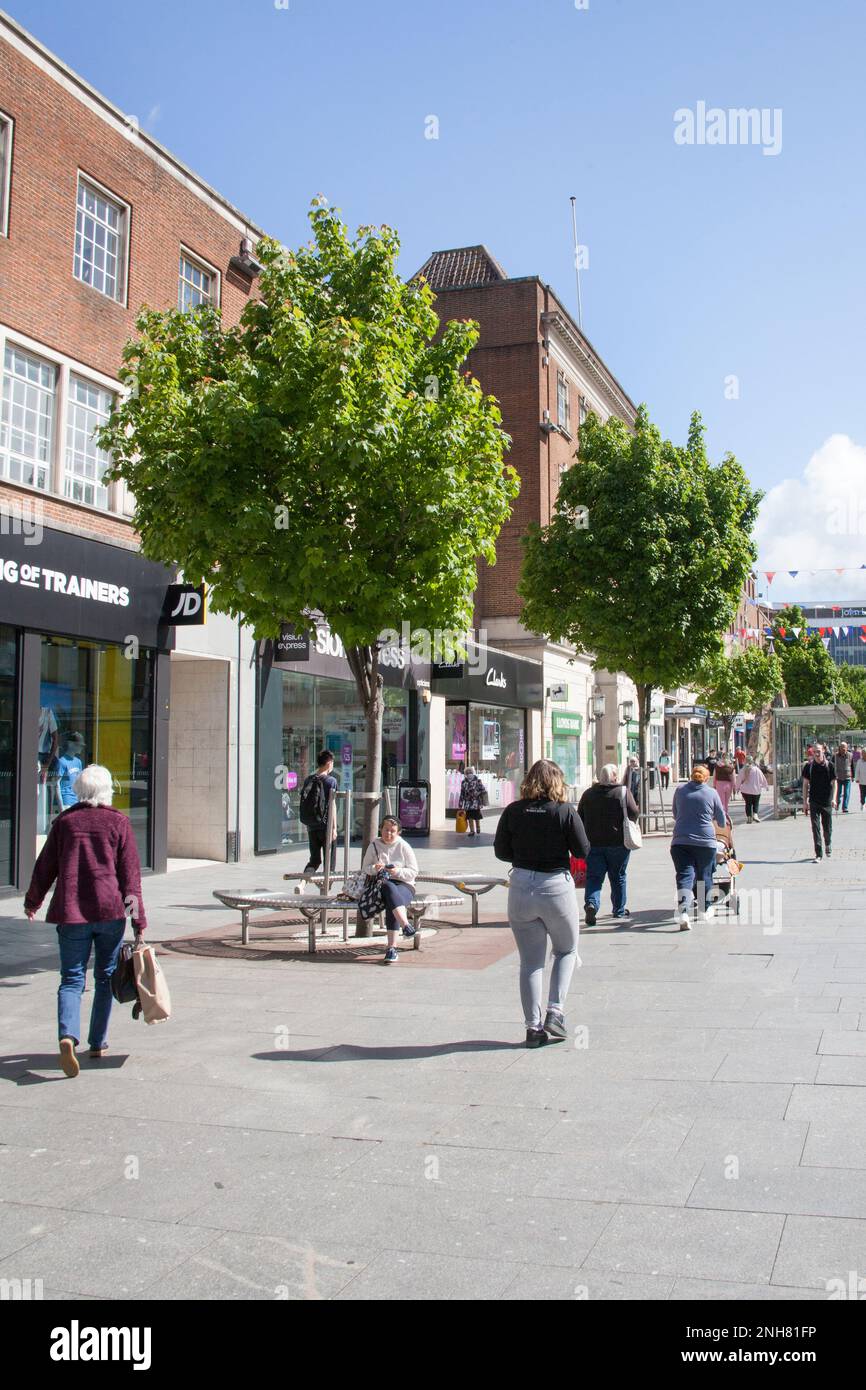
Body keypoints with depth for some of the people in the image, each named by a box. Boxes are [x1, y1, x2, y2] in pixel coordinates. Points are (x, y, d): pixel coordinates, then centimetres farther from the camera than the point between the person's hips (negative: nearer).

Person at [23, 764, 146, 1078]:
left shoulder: (64, 821, 5)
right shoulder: (119, 822, 0)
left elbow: (45, 866, 11)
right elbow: (130, 872, -2)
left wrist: (32, 901, 28)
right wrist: (139, 922, 1)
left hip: (70, 911, 1)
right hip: (110, 910, -1)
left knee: (71, 979, 2)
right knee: (105, 977, 14)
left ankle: (68, 1036, -21)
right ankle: (98, 1043, 19)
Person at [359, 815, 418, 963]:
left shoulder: (404, 847, 5)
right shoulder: (374, 845, 12)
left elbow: (413, 872, 2)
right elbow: (365, 868, 13)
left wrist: (398, 872, -16)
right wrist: (374, 868, -10)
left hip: (404, 885, -1)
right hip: (381, 884, 1)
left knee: (391, 902, -37)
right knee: (389, 888, -38)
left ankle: (392, 947, -42)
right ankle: (406, 925, -54)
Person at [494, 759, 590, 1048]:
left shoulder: (512, 812, -3)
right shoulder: (565, 812, -10)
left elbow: (500, 851, 2)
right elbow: (583, 852, -6)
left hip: (521, 887, 2)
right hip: (556, 887, -2)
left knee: (530, 962, 10)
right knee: (566, 951, 19)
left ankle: (533, 1027, 12)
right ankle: (555, 1012, 5)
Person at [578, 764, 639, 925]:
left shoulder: (588, 794, 4)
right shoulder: (624, 792, -7)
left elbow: (580, 817, 7)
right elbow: (634, 814, -9)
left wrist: (586, 838, 17)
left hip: (593, 843, 2)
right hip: (618, 842, -2)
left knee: (594, 877, 2)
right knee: (618, 877, 13)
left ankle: (591, 904, -22)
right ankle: (619, 910, 24)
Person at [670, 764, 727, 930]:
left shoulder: (680, 790, 4)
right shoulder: (711, 793, -1)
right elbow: (721, 818, 11)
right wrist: (723, 824, 35)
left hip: (680, 841, 0)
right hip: (705, 841, 0)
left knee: (684, 876, -5)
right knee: (705, 876, 17)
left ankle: (684, 913, -24)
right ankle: (706, 911, 33)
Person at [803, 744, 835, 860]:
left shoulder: (830, 766, -2)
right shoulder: (809, 767, 0)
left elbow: (834, 783, 1)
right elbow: (805, 784, 4)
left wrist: (833, 798, -11)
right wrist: (805, 802, 0)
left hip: (827, 802, 0)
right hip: (814, 802, 0)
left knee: (827, 828, 10)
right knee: (815, 828, -3)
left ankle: (828, 846, 38)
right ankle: (818, 854, 1)